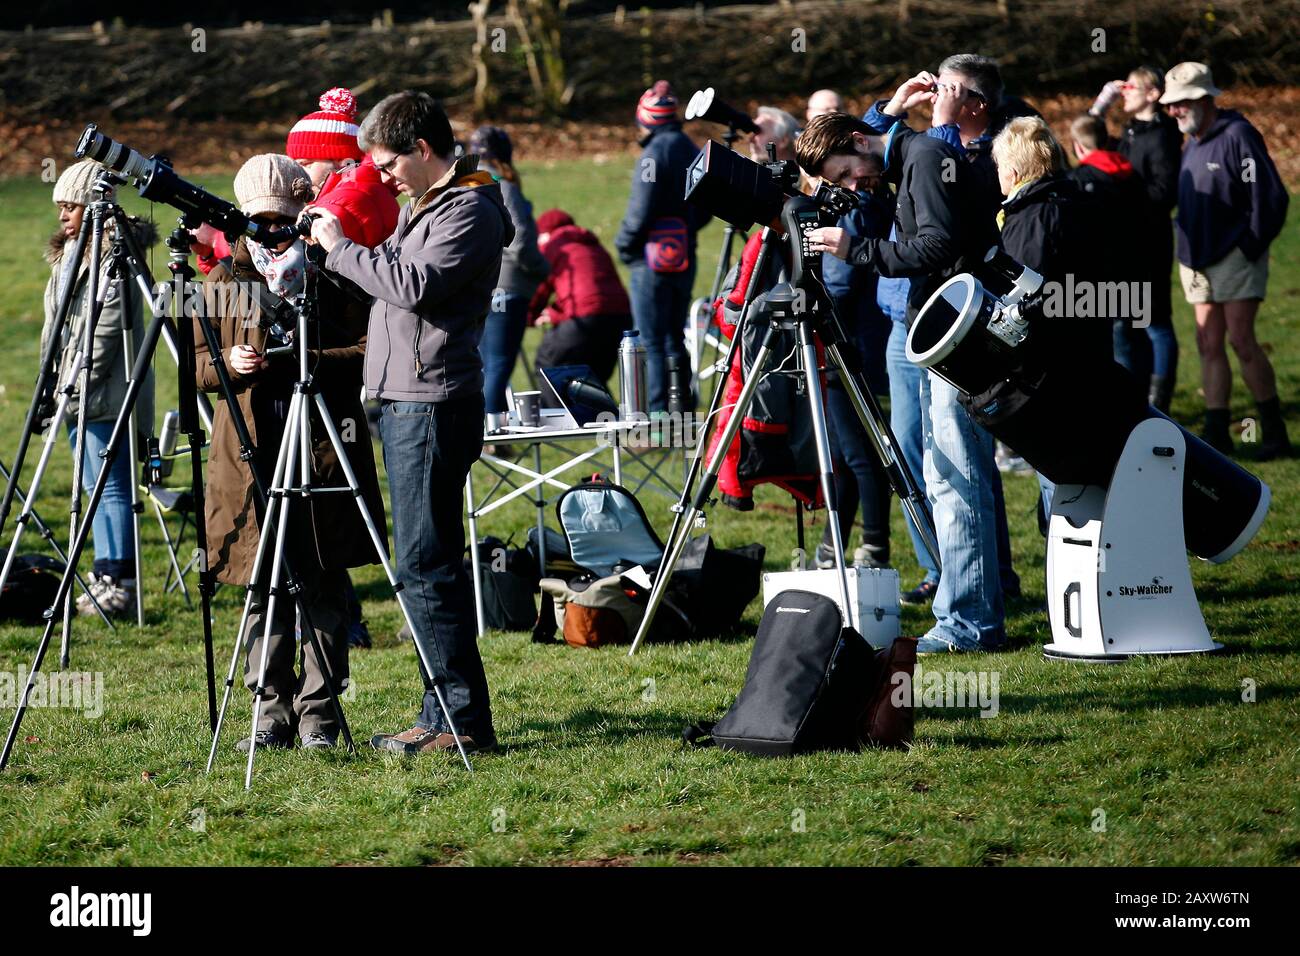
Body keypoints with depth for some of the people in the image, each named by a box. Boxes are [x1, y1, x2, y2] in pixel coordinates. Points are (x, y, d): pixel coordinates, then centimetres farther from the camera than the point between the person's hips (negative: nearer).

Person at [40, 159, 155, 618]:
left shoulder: (115, 253, -13)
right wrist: (55, 382, 12)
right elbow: (56, 322, 20)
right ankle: (107, 574, 18)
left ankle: (118, 582, -7)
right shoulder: (67, 252, 16)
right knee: (95, 485, 12)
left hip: (108, 391, -10)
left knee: (112, 485, -8)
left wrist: (78, 383, -17)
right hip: (76, 391, 10)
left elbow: (109, 326, -17)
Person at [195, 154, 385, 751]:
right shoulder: (222, 282, 11)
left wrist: (308, 359, -19)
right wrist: (229, 363, -7)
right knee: (262, 588, 4)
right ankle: (272, 711, 12)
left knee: (323, 586, 0)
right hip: (249, 455, 3)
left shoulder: (335, 277, 1)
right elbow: (196, 362, 14)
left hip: (324, 454, -3)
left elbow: (367, 354, -5)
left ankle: (319, 712, 7)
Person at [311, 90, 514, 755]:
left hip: (433, 406, -10)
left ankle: (463, 720, -8)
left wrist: (340, 247, -13)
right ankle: (442, 714, 15)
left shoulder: (471, 208, -11)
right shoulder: (423, 206, 19)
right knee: (423, 564, 11)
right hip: (401, 402, 10)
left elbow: (415, 284, -22)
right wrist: (340, 253, 6)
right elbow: (392, 281, 22)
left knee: (427, 565, -10)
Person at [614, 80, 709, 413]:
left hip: (653, 260, -8)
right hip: (684, 259, 8)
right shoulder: (691, 150, 9)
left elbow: (641, 211, -17)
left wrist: (624, 244, -2)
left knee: (651, 344, -4)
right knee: (675, 339, 16)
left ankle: (657, 414, -7)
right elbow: (704, 209, 14)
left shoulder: (655, 153, -15)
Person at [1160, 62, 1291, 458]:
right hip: (1199, 260, 8)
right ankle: (1216, 433, 9)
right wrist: (1189, 247, 12)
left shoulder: (1237, 136, -14)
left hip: (1235, 258, -8)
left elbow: (1270, 196, -17)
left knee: (1240, 339, -13)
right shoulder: (1192, 143, 13)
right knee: (1209, 344, 6)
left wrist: (1251, 245, -13)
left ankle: (1274, 431, -4)